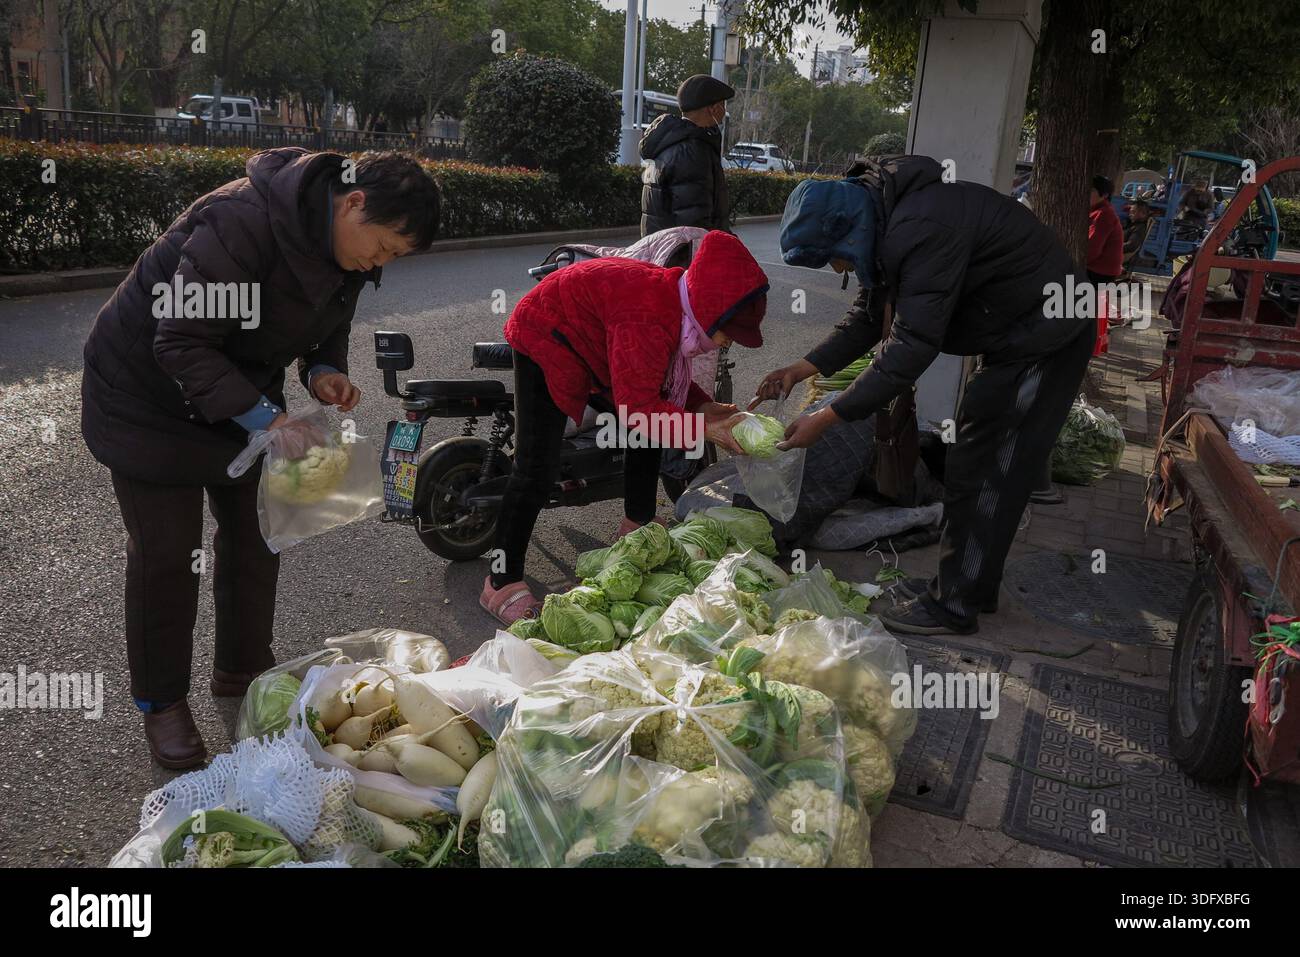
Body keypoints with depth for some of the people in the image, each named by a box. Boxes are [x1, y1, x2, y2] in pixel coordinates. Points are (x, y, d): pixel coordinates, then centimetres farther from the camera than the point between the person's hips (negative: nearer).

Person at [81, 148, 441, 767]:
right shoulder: (245, 223, -34)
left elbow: (328, 324, 11)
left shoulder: (345, 245, -7)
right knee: (166, 554, -1)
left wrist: (324, 371, -11)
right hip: (149, 390, -7)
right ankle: (161, 702, 18)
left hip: (242, 392, 8)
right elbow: (179, 344, -32)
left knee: (254, 534, 12)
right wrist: (266, 420, -34)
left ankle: (242, 668, 31)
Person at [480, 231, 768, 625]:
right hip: (545, 338, -10)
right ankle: (502, 585, -9)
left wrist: (704, 406, -7)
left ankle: (637, 528, 32)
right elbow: (637, 406, -33)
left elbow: (666, 378, 8)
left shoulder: (676, 299, -6)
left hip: (589, 339, 10)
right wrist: (705, 429, -30)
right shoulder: (648, 319, -37)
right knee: (537, 469, -17)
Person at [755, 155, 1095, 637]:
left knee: (978, 474, -6)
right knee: (978, 466, 16)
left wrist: (827, 418, -29)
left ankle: (955, 606, 5)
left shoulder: (923, 230, -32)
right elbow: (870, 316, 9)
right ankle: (971, 586, 29)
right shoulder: (882, 216, 1)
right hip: (1015, 336, 10)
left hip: (1045, 339, -10)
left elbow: (911, 346, -32)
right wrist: (805, 367, -1)